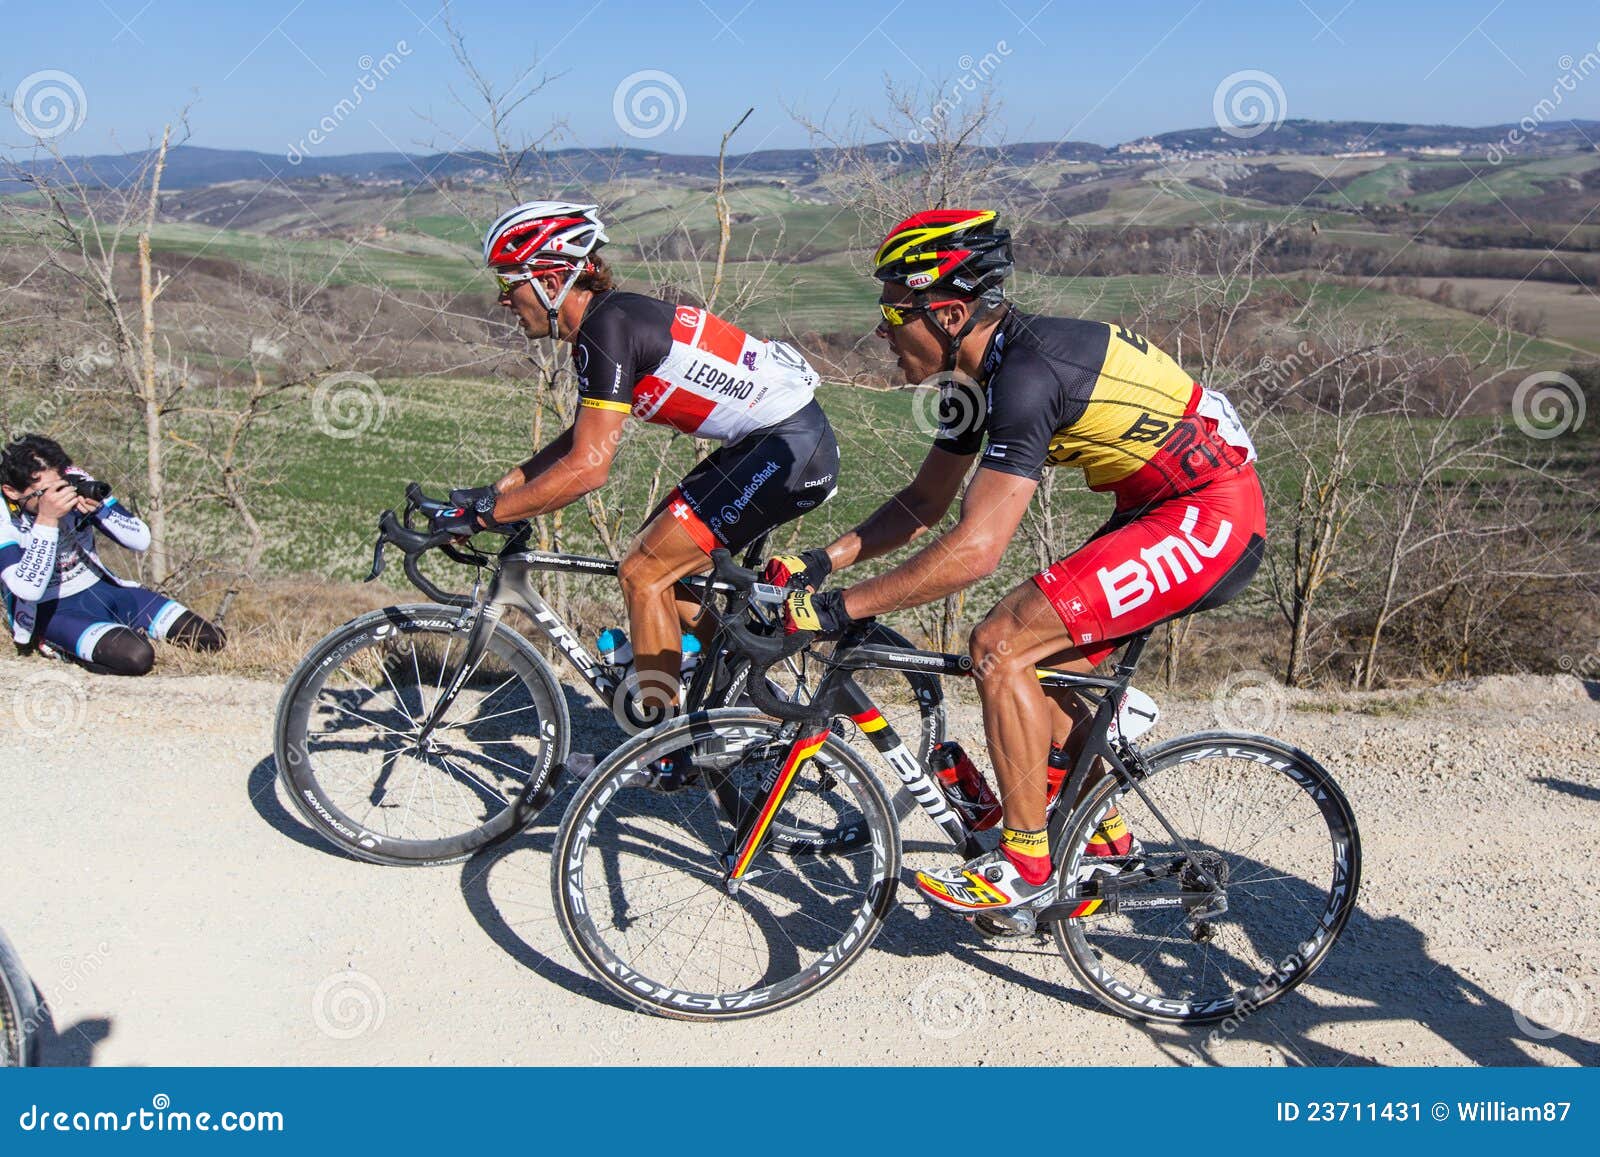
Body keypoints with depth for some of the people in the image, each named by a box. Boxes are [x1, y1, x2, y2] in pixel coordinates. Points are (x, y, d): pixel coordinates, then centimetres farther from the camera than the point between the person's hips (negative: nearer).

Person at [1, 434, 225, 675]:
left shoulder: (75, 483, -9)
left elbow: (142, 540, -7)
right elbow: (29, 590, -32)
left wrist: (99, 509, -26)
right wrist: (47, 519, -35)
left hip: (102, 588, 5)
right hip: (51, 611, -5)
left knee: (211, 639, -7)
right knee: (135, 657, -35)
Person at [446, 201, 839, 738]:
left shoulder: (609, 327, -18)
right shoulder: (608, 317, 12)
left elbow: (588, 466, -22)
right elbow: (581, 437, 21)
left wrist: (484, 513, -15)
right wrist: (493, 489, 15)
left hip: (789, 448, -10)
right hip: (770, 439, 10)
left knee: (644, 572, -8)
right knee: (664, 561, 15)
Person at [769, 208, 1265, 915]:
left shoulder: (1028, 374, -27)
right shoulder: (979, 368, 4)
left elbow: (973, 551, -32)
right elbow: (924, 503, 10)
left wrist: (837, 610, -27)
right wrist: (820, 561, -1)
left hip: (1208, 519, -10)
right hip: (1160, 510, 10)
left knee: (999, 645, -16)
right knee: (1041, 671, 11)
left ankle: (1027, 867, -4)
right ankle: (1108, 843, 27)